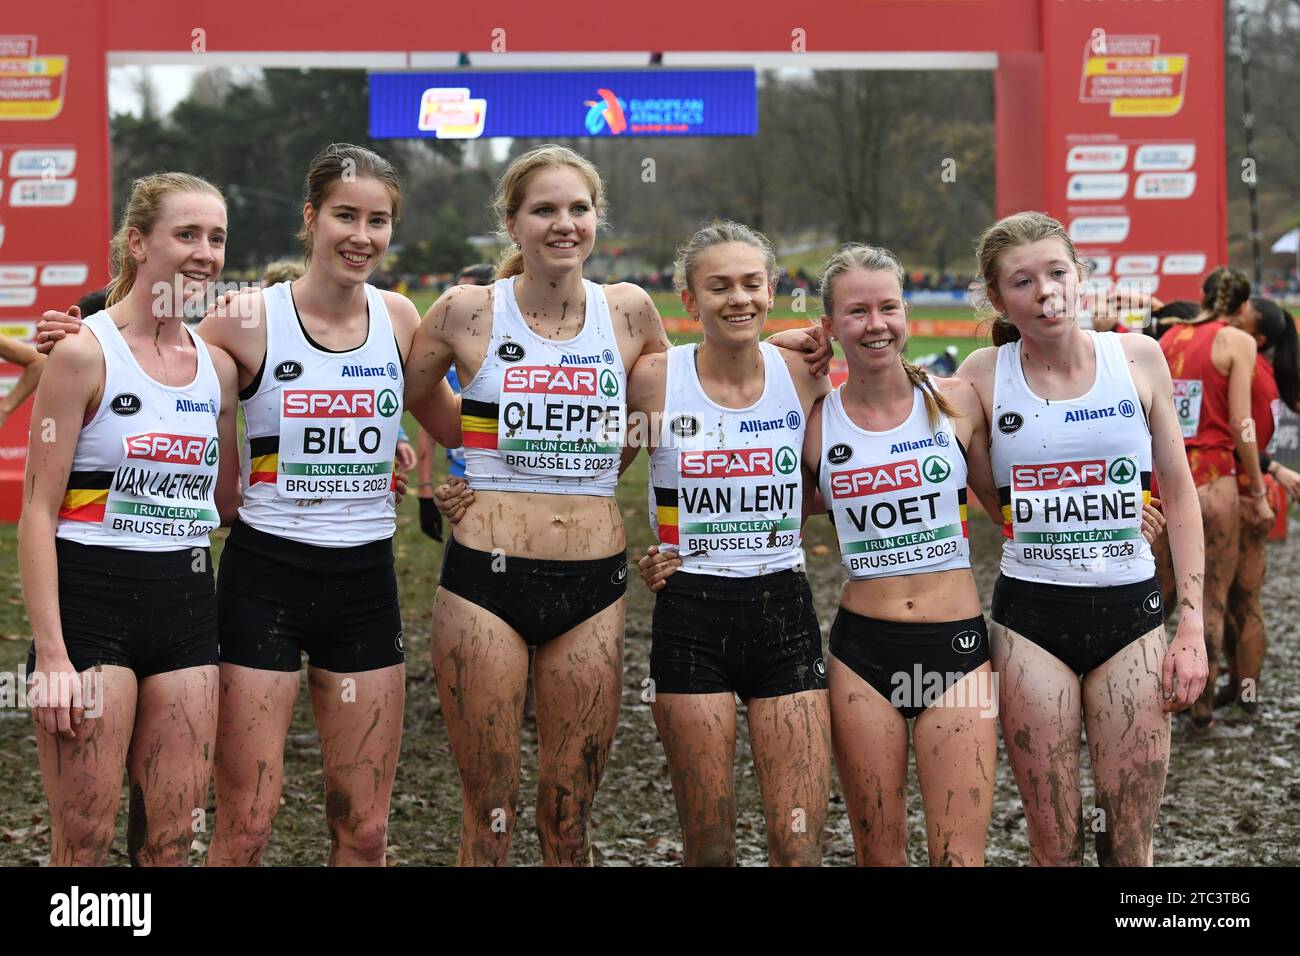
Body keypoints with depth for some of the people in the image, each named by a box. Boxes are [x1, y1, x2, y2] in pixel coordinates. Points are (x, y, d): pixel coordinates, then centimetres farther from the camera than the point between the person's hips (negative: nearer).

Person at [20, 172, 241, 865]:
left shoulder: (217, 366, 10)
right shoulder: (85, 352, -8)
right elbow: (38, 509, -10)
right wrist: (51, 653, -16)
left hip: (187, 608, 6)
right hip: (91, 604, -6)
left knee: (171, 844, 7)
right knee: (82, 845, -3)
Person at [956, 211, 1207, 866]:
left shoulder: (1138, 358, 1)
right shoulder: (984, 376, -1)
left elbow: (1179, 495, 5)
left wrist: (1192, 627, 1)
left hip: (1130, 611, 1)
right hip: (1031, 618, -1)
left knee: (1129, 845, 2)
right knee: (1054, 845, 3)